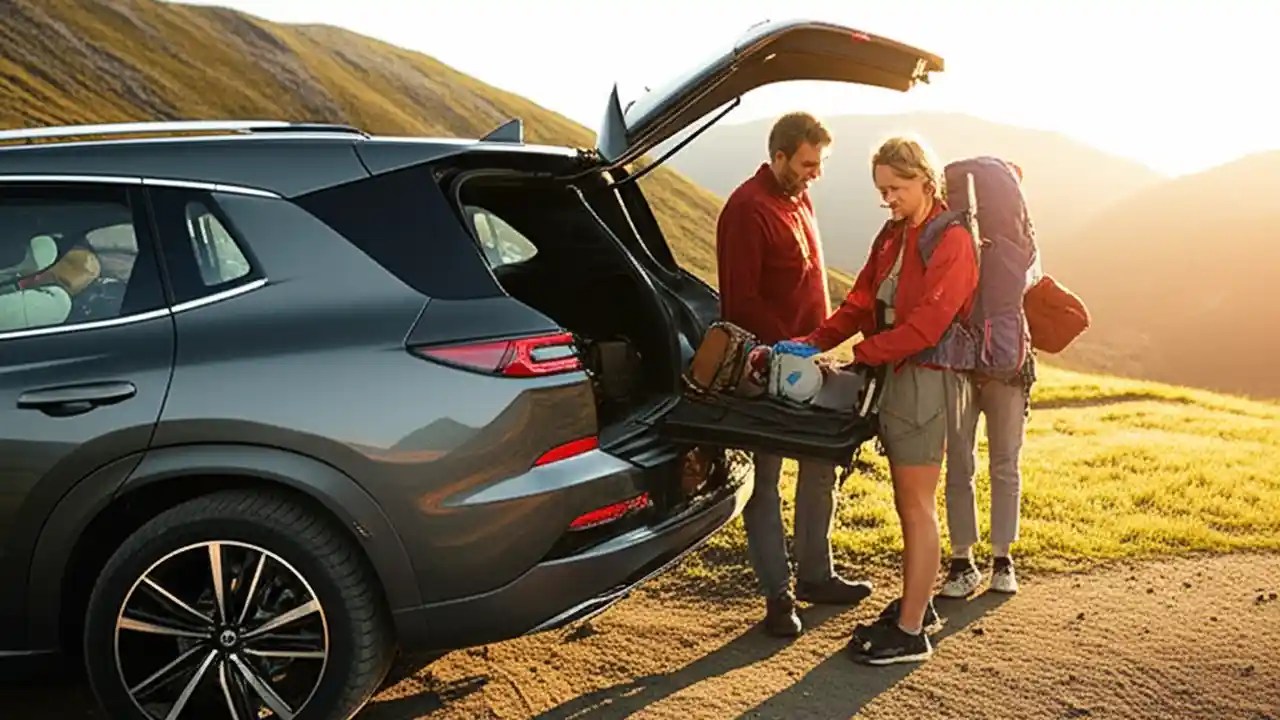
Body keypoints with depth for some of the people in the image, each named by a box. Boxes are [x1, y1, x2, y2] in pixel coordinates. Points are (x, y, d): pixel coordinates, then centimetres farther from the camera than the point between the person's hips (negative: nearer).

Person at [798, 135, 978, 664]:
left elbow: (924, 324, -20)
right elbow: (861, 303, 9)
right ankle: (915, 603, 30)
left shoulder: (951, 241, -13)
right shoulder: (892, 236, 13)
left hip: (928, 379, -8)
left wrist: (861, 354, -19)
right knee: (908, 504, 16)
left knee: (917, 507, -2)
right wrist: (813, 343, -5)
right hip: (895, 376, 8)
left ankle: (910, 633, 6)